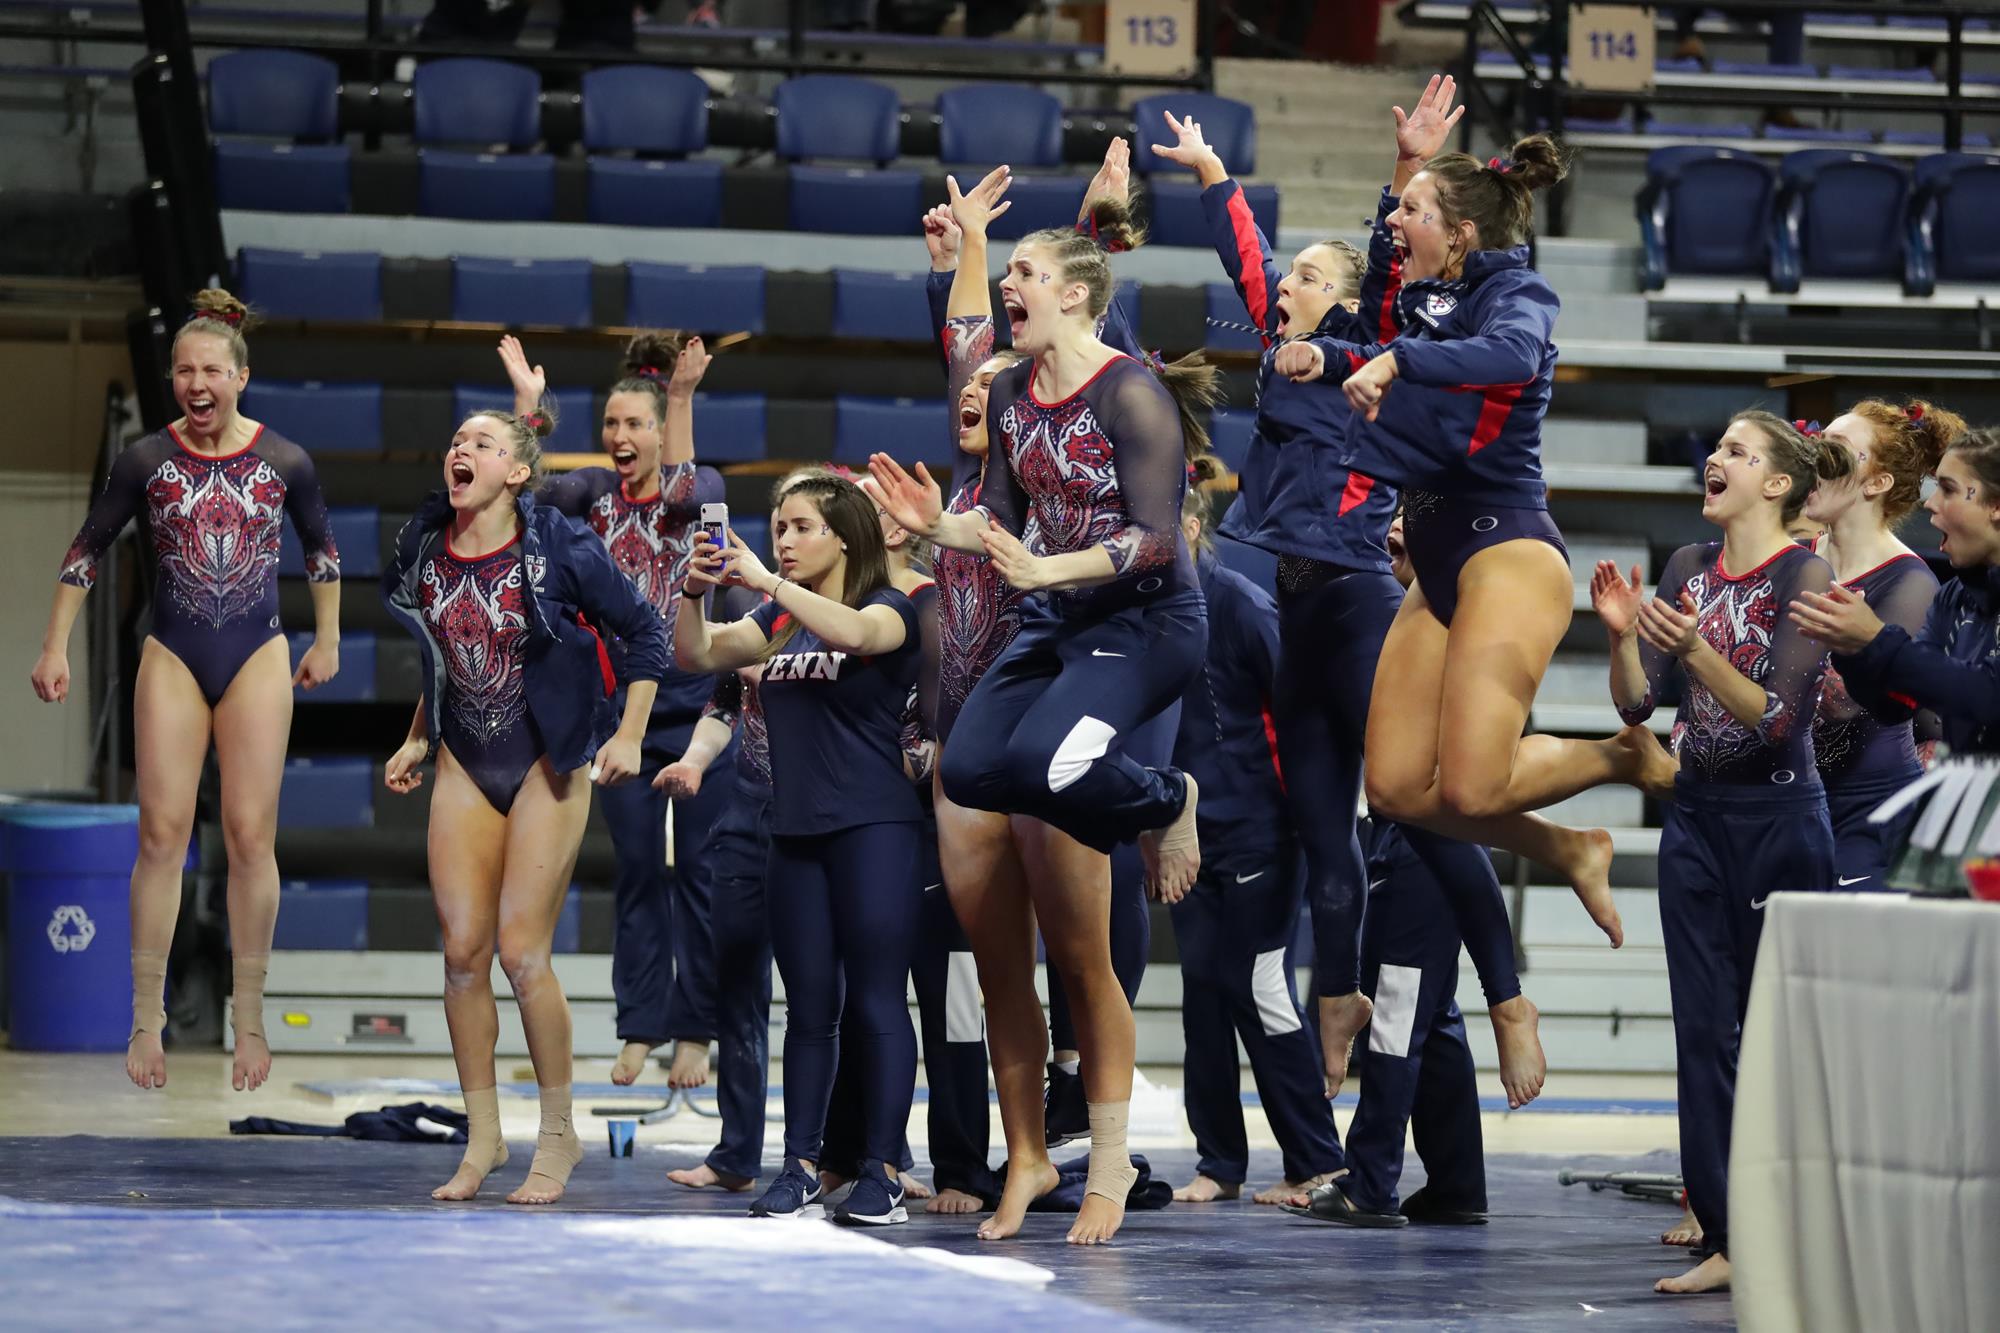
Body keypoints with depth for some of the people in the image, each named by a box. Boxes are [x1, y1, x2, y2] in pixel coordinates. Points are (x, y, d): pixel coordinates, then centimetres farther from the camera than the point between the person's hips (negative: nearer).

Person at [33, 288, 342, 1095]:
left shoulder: (284, 463, -2)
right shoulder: (145, 462, -4)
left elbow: (321, 548, 14)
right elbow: (85, 552, 5)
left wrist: (327, 641, 17)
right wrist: (55, 650, 3)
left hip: (258, 660, 0)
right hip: (173, 658, 0)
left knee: (251, 838, -2)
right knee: (162, 834, -5)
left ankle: (249, 1021, 5)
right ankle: (147, 1020, 1)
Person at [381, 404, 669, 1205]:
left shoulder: (560, 551, -14)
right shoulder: (425, 551, 1)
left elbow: (644, 631, -4)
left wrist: (630, 735, -8)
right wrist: (416, 741, 17)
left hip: (547, 763, -5)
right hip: (465, 764, 5)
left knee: (521, 952, -9)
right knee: (462, 952, 0)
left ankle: (559, 1136, 6)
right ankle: (483, 1138, 11)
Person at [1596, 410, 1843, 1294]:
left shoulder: (1805, 576, -10)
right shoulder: (1687, 568, 8)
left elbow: (1778, 717, -17)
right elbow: (1637, 704, 6)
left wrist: (1696, 651, -29)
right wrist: (1622, 635, -12)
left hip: (1779, 817, -6)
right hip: (1696, 814, 6)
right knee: (1704, 1030, 3)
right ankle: (1726, 1239, 7)